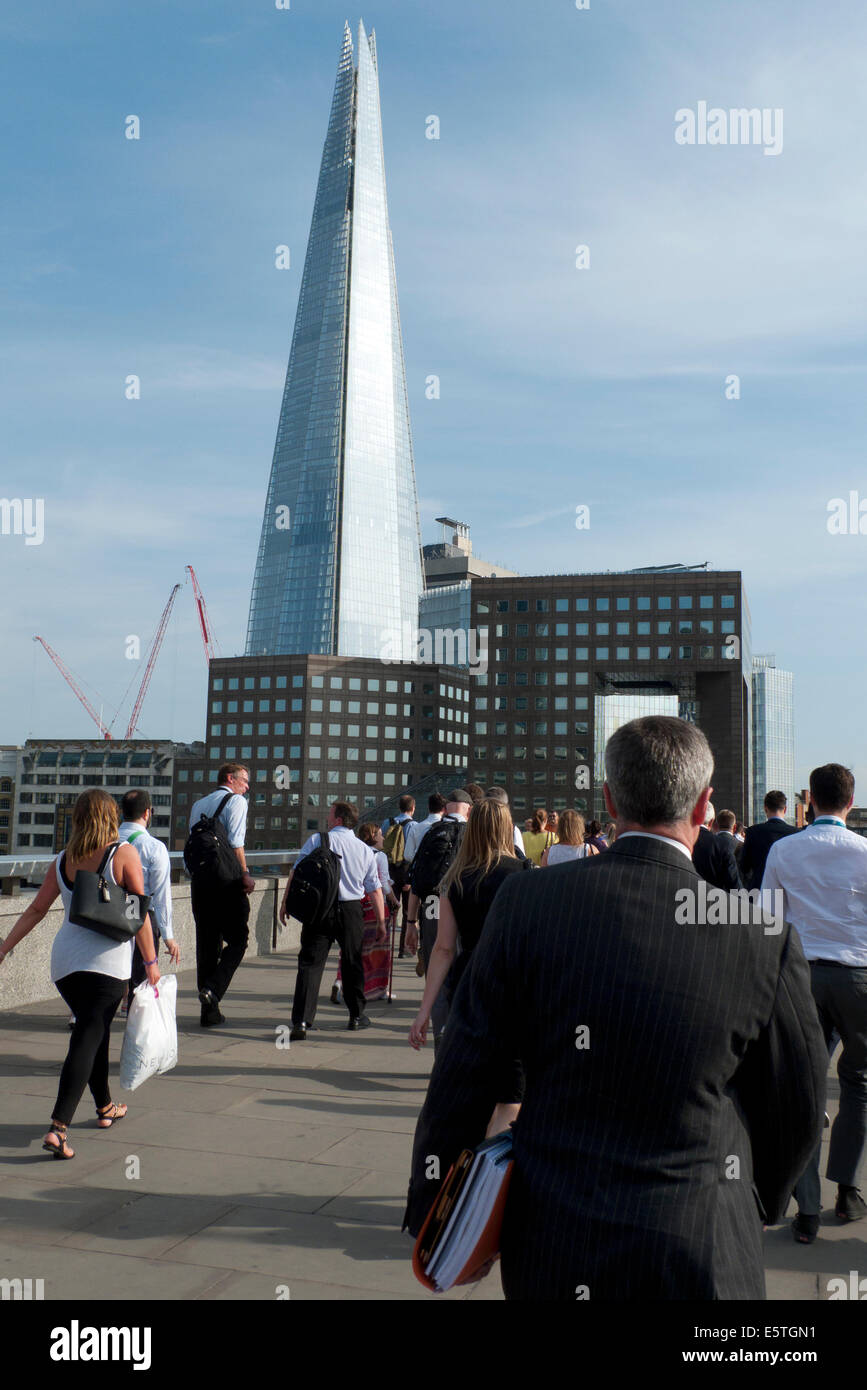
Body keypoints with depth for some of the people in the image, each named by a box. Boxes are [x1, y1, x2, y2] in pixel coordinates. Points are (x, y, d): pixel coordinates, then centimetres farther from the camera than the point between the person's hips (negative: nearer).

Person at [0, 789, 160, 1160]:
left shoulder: (62, 861, 7)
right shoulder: (124, 854, -5)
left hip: (64, 959, 5)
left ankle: (105, 1108, 35)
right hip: (106, 960, -5)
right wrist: (150, 961, 0)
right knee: (87, 1041, -5)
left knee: (95, 1032, 21)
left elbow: (36, 910, 10)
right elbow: (139, 914, -5)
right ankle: (58, 1128, -15)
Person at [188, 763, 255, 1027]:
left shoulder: (198, 804, 17)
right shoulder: (236, 801, -3)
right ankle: (213, 989, -14)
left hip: (199, 878, 7)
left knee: (206, 943, 10)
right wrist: (245, 874, -11)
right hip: (227, 880, -6)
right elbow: (235, 842, -14)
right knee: (237, 939, 5)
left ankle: (209, 1011, 13)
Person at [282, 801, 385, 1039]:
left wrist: (285, 902, 4)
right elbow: (375, 889, 8)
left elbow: (296, 872, -4)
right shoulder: (365, 849, 6)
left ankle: (301, 1021, -11)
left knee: (310, 964, -2)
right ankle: (356, 1016, 29)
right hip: (351, 912, 2)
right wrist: (380, 922, 14)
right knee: (352, 963, 18)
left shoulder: (317, 840, -2)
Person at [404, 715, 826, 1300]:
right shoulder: (766, 938, -12)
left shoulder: (527, 900, -12)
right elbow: (797, 1108, 2)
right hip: (700, 1249, -2)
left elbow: (463, 1075, -7)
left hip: (548, 1241, 2)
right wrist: (761, 1198, 22)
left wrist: (431, 1213, 7)